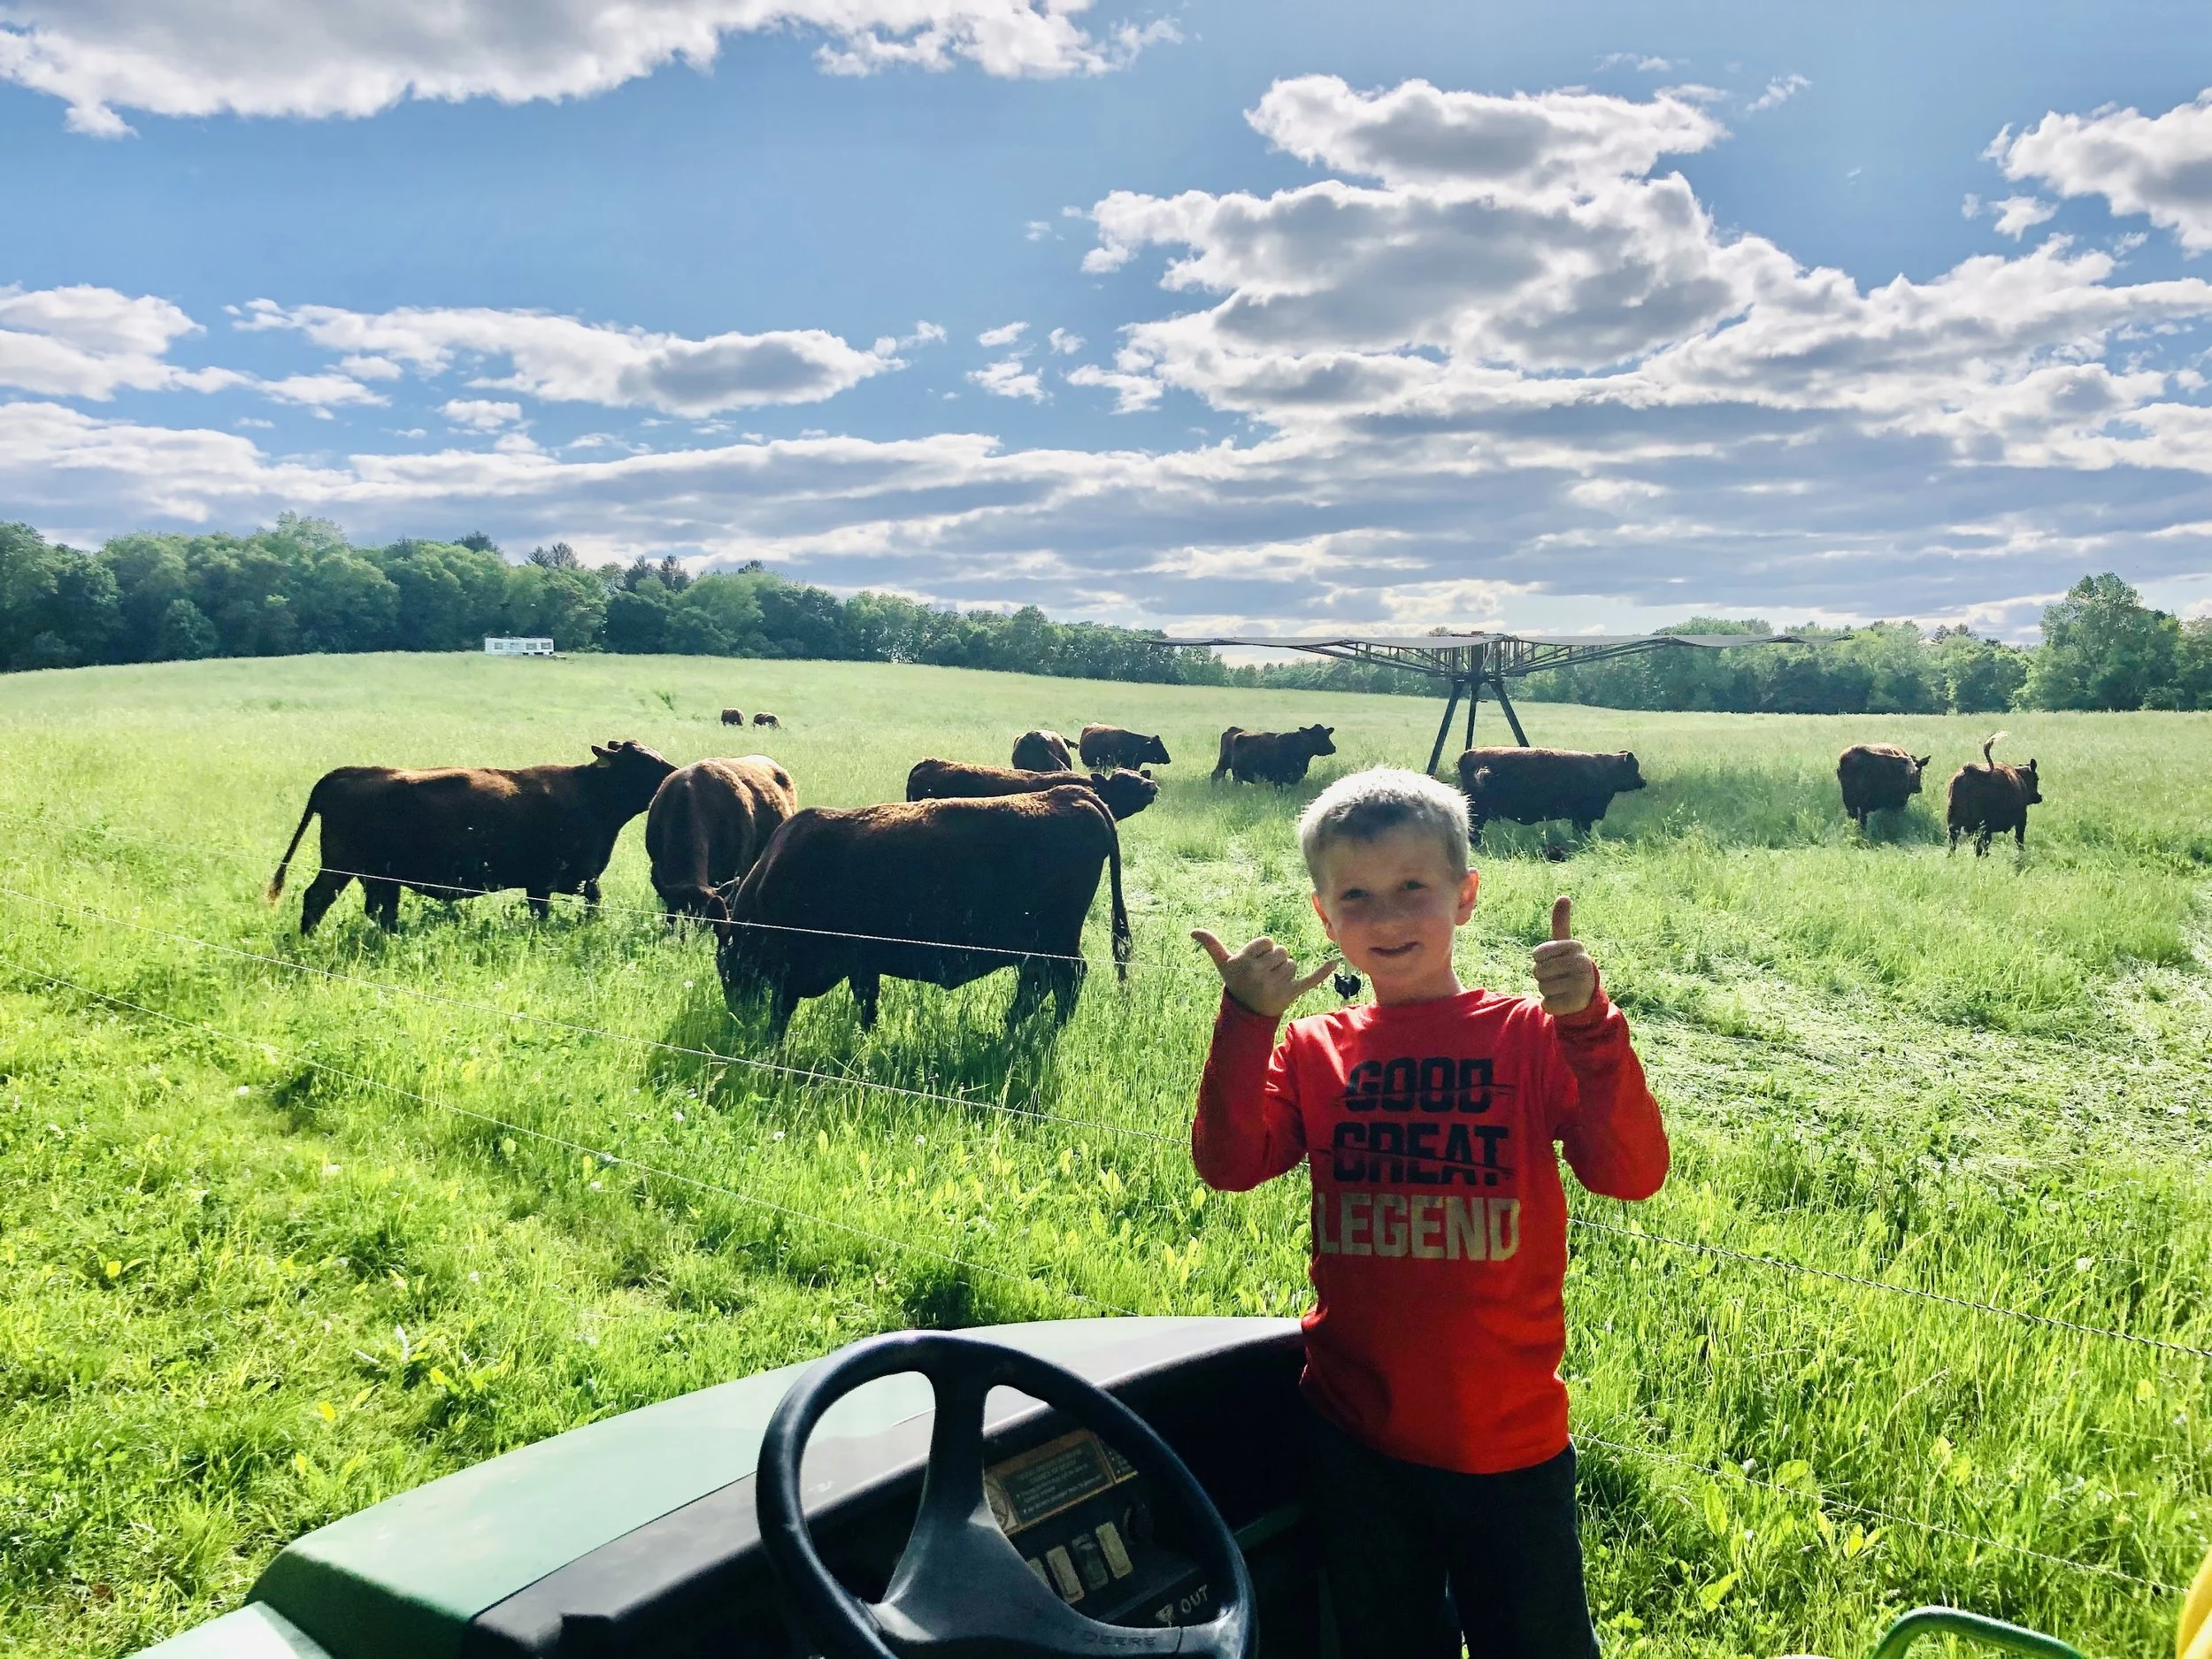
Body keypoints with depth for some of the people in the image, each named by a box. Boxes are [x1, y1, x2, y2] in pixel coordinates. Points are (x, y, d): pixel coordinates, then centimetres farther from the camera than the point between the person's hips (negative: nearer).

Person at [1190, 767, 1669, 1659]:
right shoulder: (1314, 1050, 1)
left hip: (1507, 1436, -2)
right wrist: (1246, 1022, -25)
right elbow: (1228, 1164, -14)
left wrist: (1588, 1024, -30)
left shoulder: (1531, 1036, -6)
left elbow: (1631, 1173, -18)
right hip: (1354, 1435, 2)